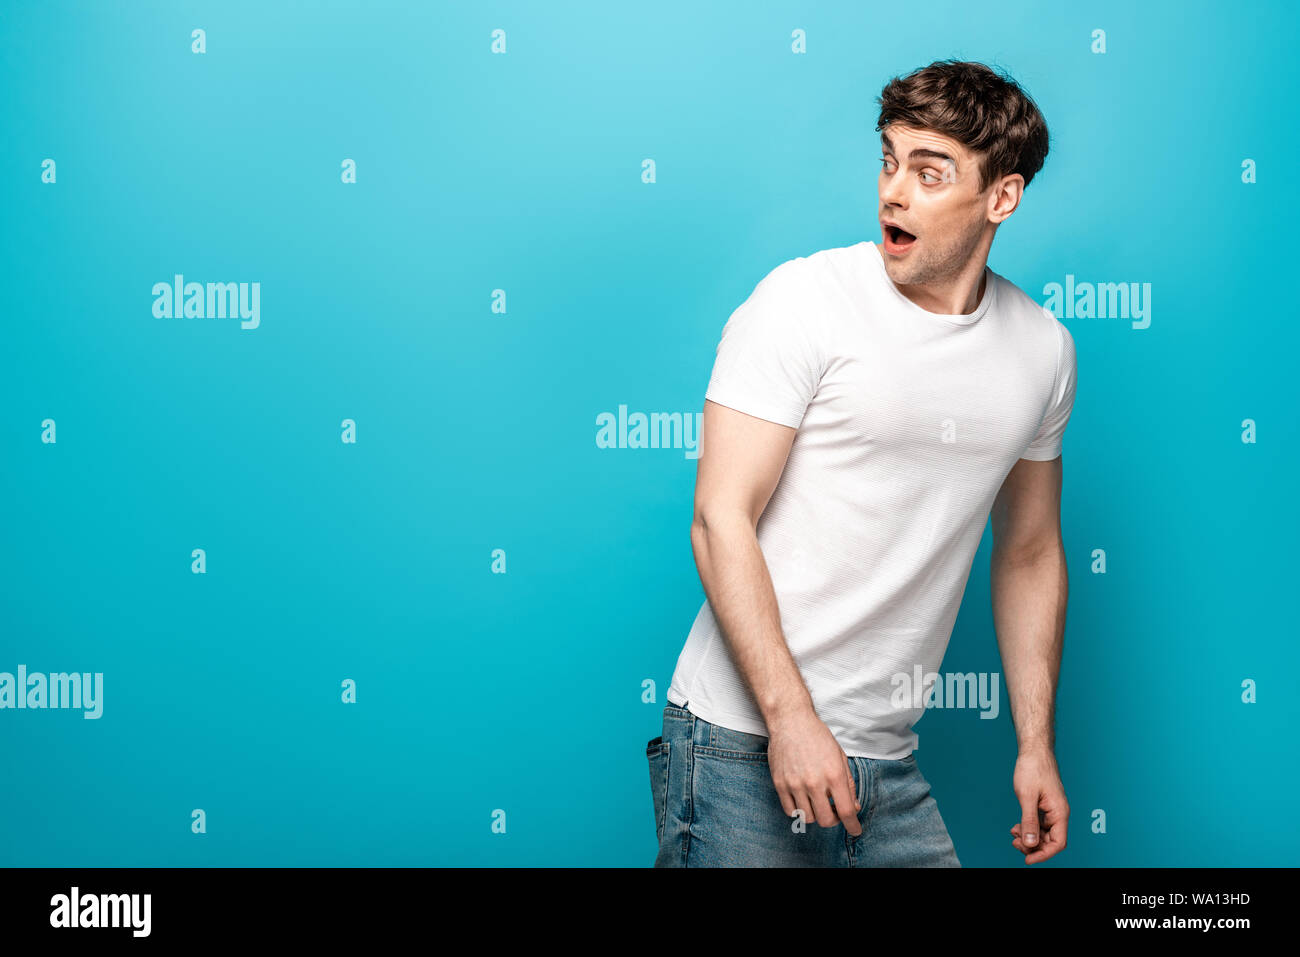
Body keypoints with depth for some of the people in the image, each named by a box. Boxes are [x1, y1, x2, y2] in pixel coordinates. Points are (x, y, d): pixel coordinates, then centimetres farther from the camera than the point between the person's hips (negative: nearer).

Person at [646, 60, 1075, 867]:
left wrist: (1037, 746, 14)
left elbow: (1030, 552, 17)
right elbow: (721, 520, -13)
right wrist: (791, 718, -19)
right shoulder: (805, 300, -10)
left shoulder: (1045, 349, 6)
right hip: (745, 741, -4)